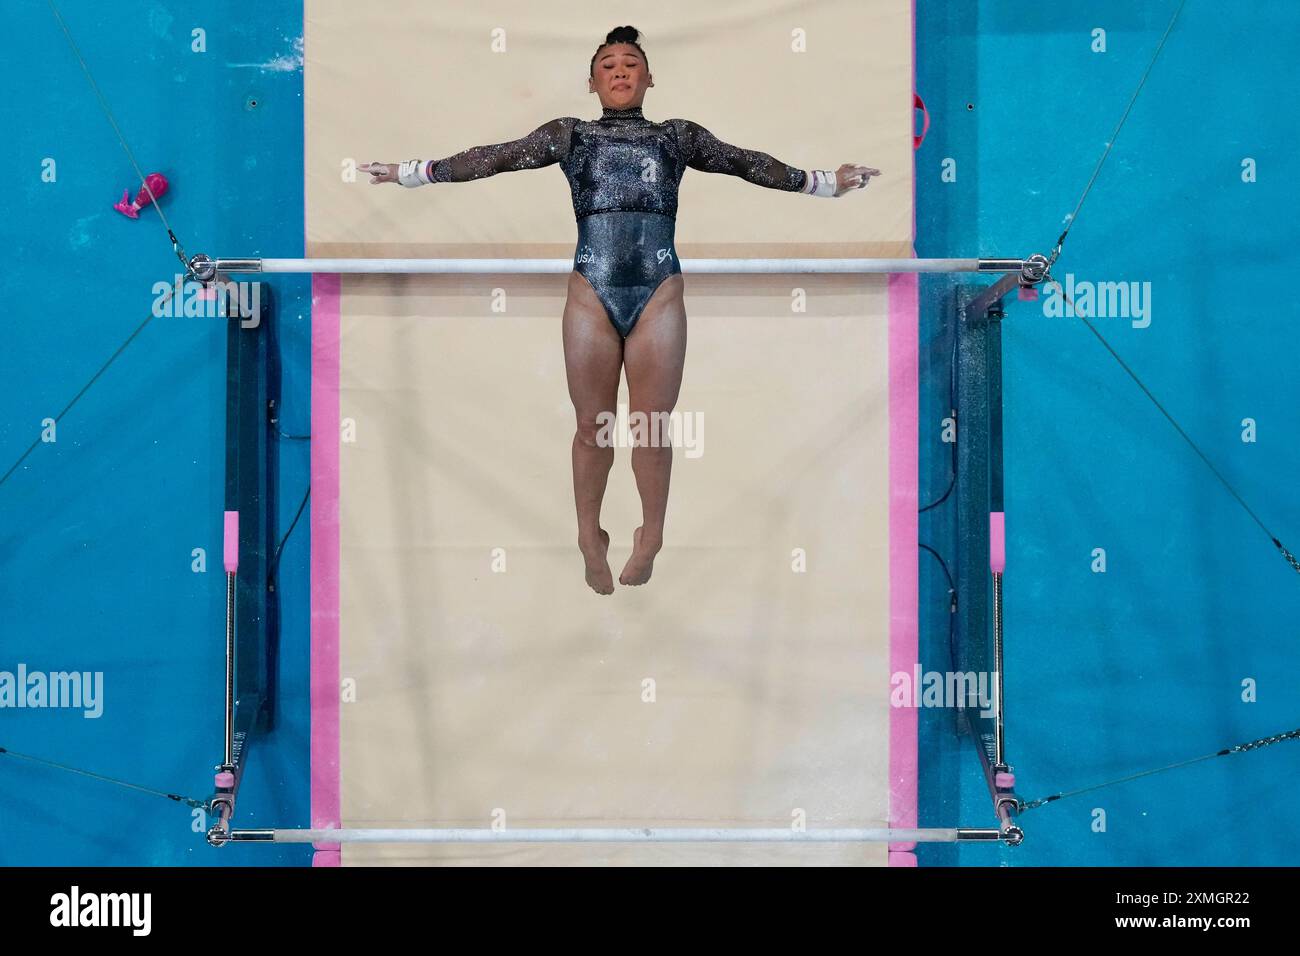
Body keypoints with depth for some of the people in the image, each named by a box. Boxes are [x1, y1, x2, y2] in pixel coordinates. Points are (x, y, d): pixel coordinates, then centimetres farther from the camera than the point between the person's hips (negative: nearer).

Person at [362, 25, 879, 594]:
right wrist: (413, 172, 8)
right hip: (591, 296, 0)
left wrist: (825, 182, 17)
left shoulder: (678, 136, 16)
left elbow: (746, 163, 17)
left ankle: (651, 536, 21)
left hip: (660, 297, 0)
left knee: (652, 426, 4)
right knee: (592, 426, 5)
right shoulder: (569, 135, 14)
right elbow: (496, 158, 11)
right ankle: (590, 537, 20)